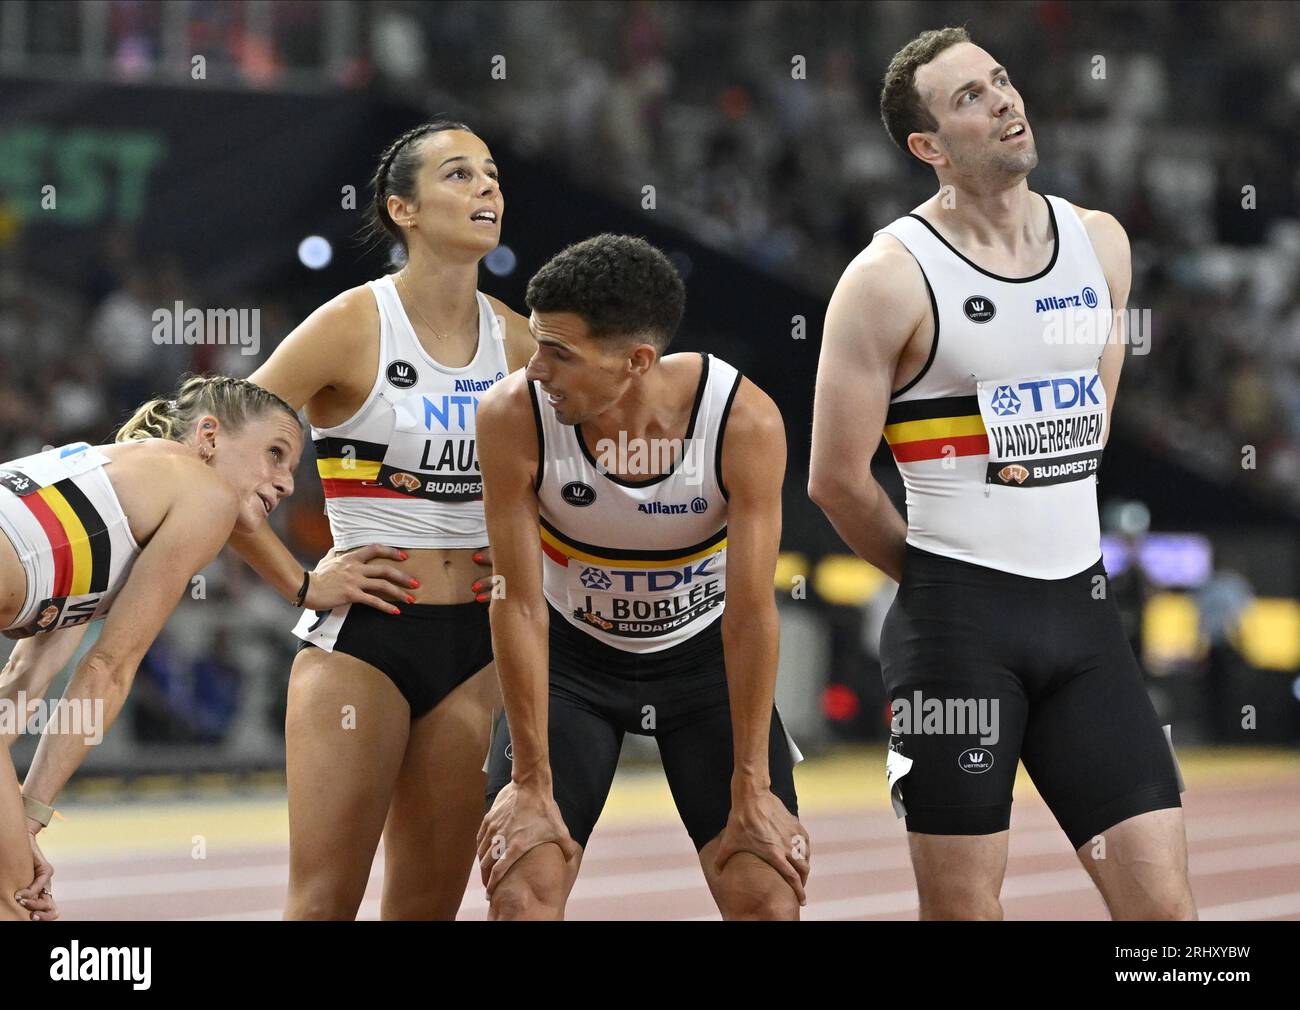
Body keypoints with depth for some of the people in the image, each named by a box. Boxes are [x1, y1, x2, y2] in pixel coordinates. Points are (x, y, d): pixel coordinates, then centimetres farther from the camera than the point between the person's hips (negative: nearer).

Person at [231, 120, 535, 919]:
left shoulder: (515, 341, 5)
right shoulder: (354, 325, -9)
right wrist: (300, 583, -10)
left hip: (473, 644, 5)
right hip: (359, 641, -5)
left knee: (430, 904, 7)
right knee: (325, 901, -8)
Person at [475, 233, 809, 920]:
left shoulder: (744, 420, -28)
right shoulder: (514, 416, -26)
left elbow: (751, 612, -22)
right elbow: (519, 604, -20)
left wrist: (750, 789, -18)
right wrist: (532, 783, -18)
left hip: (704, 652, 0)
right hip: (572, 655, 0)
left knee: (768, 897, -8)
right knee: (521, 892, -13)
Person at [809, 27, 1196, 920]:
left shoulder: (1101, 244, 8)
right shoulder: (892, 276, -9)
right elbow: (837, 480, -6)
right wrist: (937, 576, 6)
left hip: (1083, 609, 5)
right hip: (958, 620, -5)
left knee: (1164, 901, -1)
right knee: (965, 910, -1)